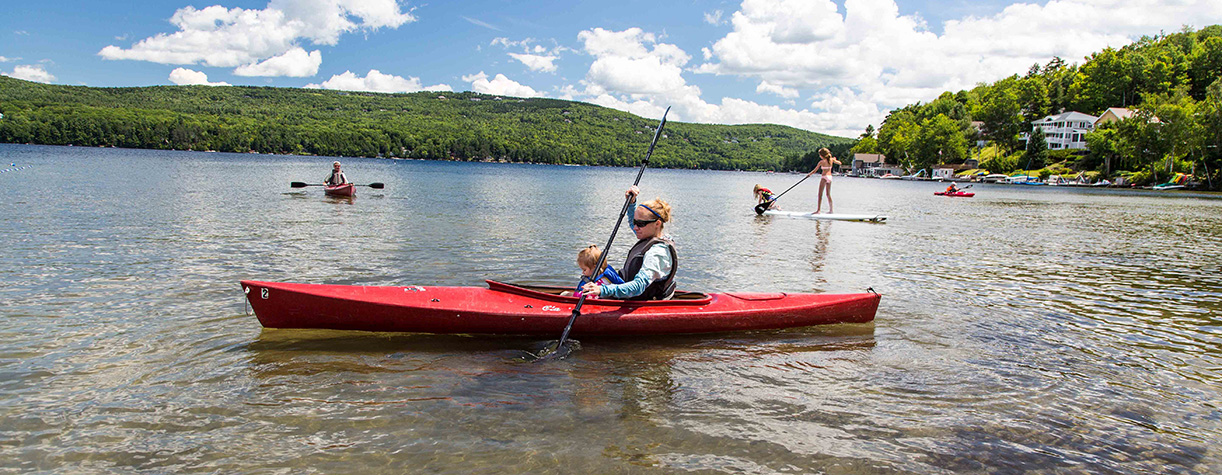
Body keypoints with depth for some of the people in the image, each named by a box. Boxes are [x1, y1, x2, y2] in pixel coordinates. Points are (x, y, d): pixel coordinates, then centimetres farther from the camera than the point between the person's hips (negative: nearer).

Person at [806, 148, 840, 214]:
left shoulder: (821, 162, -8)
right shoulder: (832, 160, 5)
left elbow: (815, 170, -5)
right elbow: (839, 163, 22)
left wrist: (809, 174, 11)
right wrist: (835, 160, 41)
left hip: (824, 177, -6)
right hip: (830, 177, 6)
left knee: (820, 194, -4)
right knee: (828, 194, 16)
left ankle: (818, 210, -9)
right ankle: (831, 209, 18)